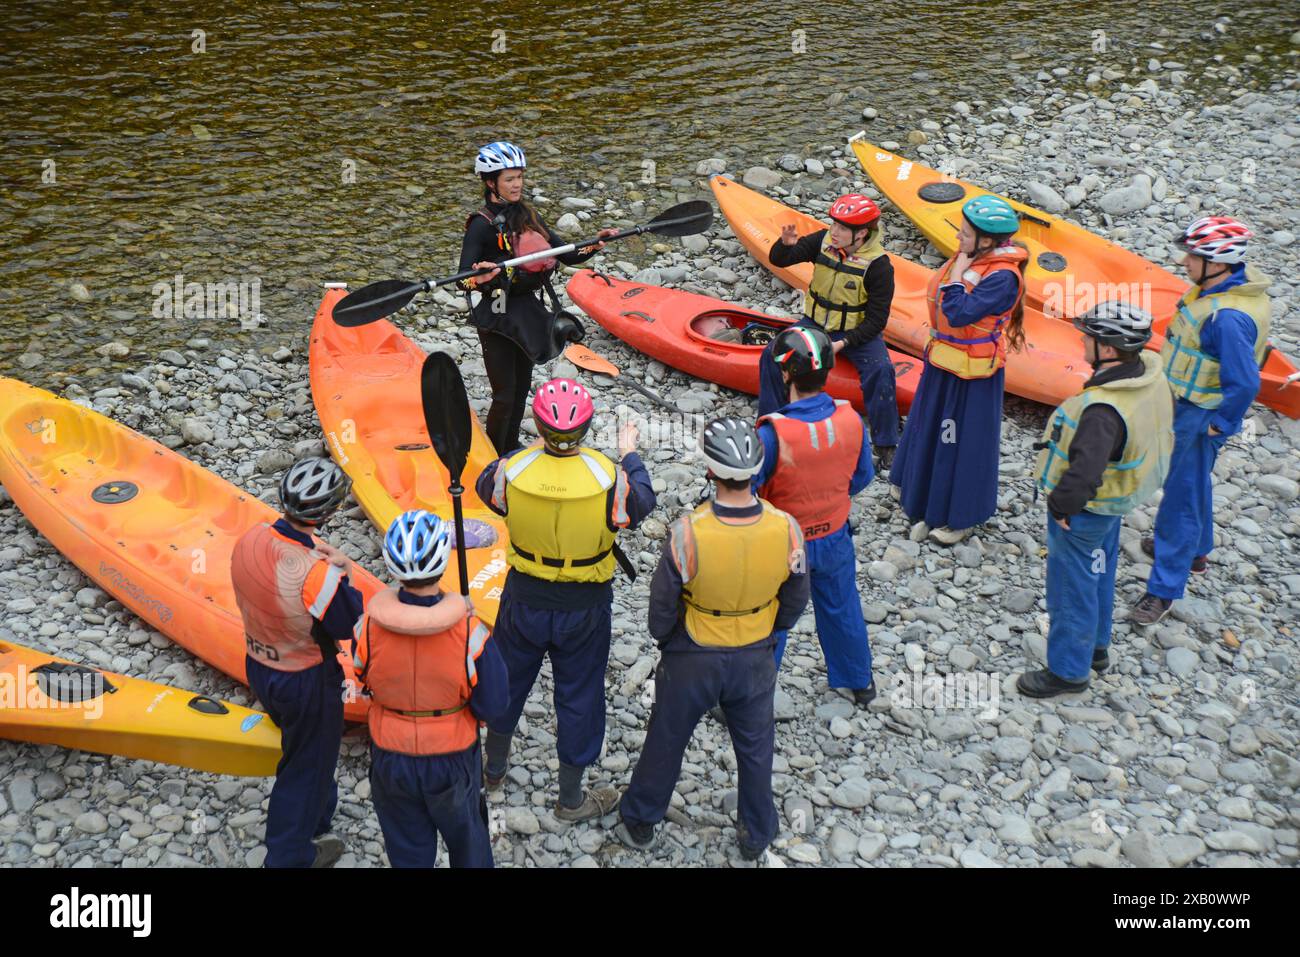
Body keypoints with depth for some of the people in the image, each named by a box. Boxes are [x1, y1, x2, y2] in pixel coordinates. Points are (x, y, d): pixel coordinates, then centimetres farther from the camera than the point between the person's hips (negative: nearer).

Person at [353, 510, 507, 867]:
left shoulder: (369, 625, -22)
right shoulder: (469, 632, -27)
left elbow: (365, 679, -3)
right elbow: (493, 706, -17)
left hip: (391, 761, 1)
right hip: (452, 761, -1)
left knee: (408, 853, 23)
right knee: (467, 839, 27)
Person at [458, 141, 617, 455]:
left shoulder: (527, 214, 7)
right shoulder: (483, 224, -14)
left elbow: (566, 255, 8)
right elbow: (465, 279, -22)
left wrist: (594, 246, -9)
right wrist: (478, 278, -44)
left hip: (528, 312, 6)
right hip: (497, 317, -6)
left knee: (522, 388, 17)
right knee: (505, 396, -3)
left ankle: (512, 449, 35)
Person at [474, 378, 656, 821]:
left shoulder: (513, 471, -22)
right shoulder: (608, 478, -26)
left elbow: (484, 487, 2)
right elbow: (642, 503, -4)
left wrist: (529, 449, 13)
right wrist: (630, 455, 12)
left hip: (524, 599, 2)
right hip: (584, 609, -1)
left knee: (509, 679, 25)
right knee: (579, 695, 15)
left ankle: (495, 765, 48)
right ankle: (571, 798, 31)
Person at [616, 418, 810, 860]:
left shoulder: (688, 533, -31)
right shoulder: (785, 529, -22)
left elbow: (661, 605, -16)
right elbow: (795, 602, -6)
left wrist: (663, 638, 6)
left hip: (692, 659, -2)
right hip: (755, 658, 2)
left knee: (665, 741, 21)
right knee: (755, 746, 24)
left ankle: (639, 822, 42)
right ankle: (757, 835, 42)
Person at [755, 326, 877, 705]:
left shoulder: (772, 434, -33)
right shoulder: (850, 420, -17)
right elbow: (862, 477, -1)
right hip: (835, 538, 4)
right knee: (841, 608, 27)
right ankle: (860, 682, 48)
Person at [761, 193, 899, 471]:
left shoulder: (878, 265, -19)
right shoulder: (824, 241, -8)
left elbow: (876, 321, -17)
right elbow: (778, 260, -7)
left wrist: (843, 343, -26)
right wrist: (785, 244, -30)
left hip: (856, 332, -3)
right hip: (815, 323, 4)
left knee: (881, 370, -28)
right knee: (772, 356, -16)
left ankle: (885, 445, -14)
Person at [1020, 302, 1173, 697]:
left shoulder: (1104, 410, -38)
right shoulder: (1151, 374, -10)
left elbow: (1084, 472, -45)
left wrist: (1062, 506, -25)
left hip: (1084, 513, -9)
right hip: (1114, 501, 9)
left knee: (1072, 584, 10)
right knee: (1099, 573, 27)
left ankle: (1068, 670, 27)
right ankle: (1096, 647, 48)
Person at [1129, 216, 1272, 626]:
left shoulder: (1229, 317, -34)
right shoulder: (1218, 284, -3)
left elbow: (1244, 382, -31)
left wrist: (1221, 424, -19)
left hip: (1199, 416, -10)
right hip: (1185, 403, 10)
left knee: (1181, 495, -1)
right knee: (1193, 482, 28)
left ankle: (1164, 588, 9)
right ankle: (1195, 549, 50)